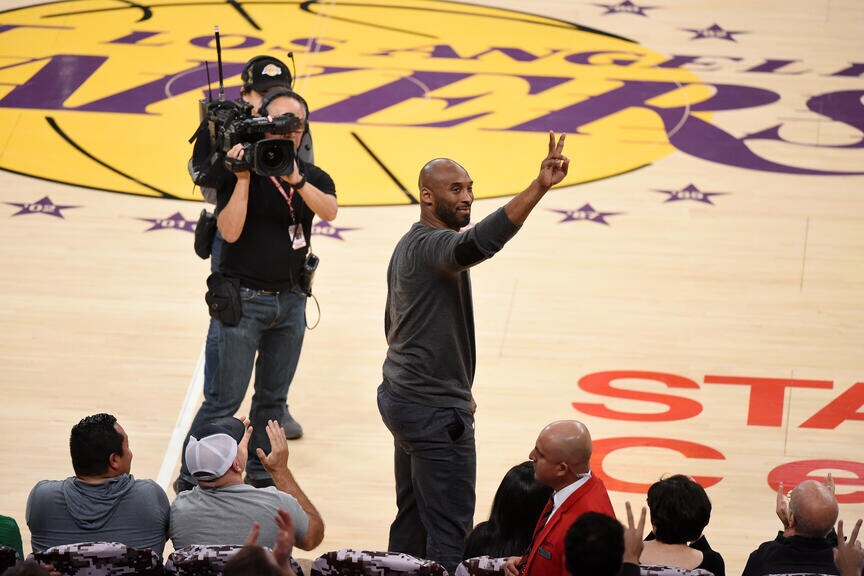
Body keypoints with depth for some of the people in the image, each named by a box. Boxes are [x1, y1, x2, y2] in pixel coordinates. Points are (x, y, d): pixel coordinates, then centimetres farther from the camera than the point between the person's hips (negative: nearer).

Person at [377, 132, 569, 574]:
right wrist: (539, 188, -51)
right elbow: (478, 243, -43)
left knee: (412, 520, 16)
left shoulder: (408, 246, 14)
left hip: (401, 398, 10)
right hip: (436, 412, -10)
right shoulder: (434, 245, -19)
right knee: (450, 530, -8)